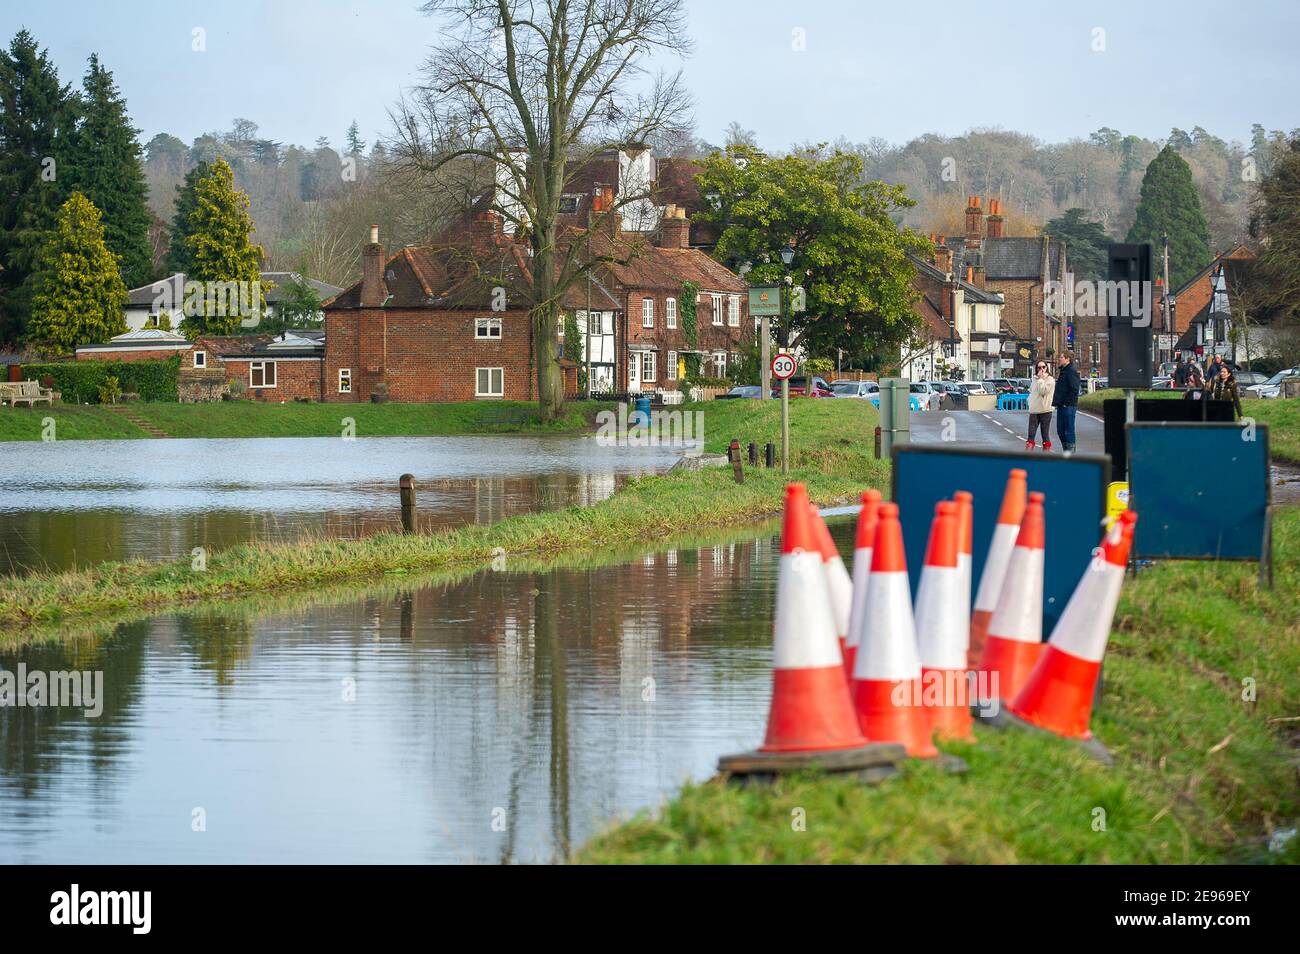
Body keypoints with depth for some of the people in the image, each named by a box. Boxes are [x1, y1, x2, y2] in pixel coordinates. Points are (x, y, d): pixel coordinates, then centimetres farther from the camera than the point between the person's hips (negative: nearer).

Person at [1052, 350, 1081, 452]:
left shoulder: (1072, 371, -12)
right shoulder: (1063, 371, 19)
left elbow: (1074, 389, -19)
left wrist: (1067, 403, -20)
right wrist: (1057, 402, 16)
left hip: (1068, 406, -10)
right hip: (1061, 406, 10)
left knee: (1069, 430, -7)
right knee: (1060, 430, 12)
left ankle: (1070, 451, -4)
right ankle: (1066, 451, 19)